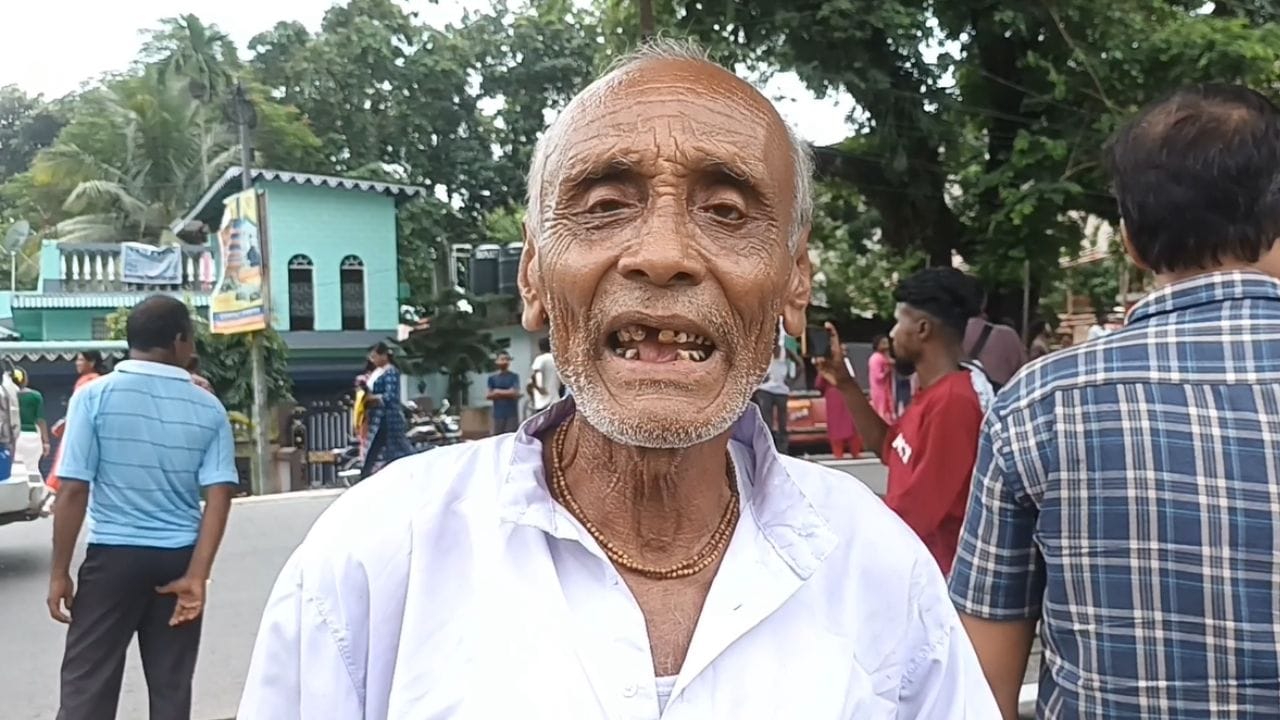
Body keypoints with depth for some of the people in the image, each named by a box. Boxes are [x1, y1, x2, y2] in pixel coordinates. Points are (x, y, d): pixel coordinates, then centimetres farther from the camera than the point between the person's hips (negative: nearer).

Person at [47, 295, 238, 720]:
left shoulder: (95, 396, -6)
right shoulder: (208, 409, -1)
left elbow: (73, 491, -9)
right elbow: (219, 497, -8)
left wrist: (60, 572, -2)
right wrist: (196, 576, -9)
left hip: (113, 556, -2)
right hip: (179, 559, 2)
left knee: (86, 684, 6)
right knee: (171, 685, 11)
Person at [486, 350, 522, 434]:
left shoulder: (514, 377, 3)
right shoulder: (492, 378, 7)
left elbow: (515, 393, -7)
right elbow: (488, 396, 2)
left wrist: (498, 392, -2)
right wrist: (507, 393, -7)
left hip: (512, 414, -1)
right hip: (498, 414, 1)